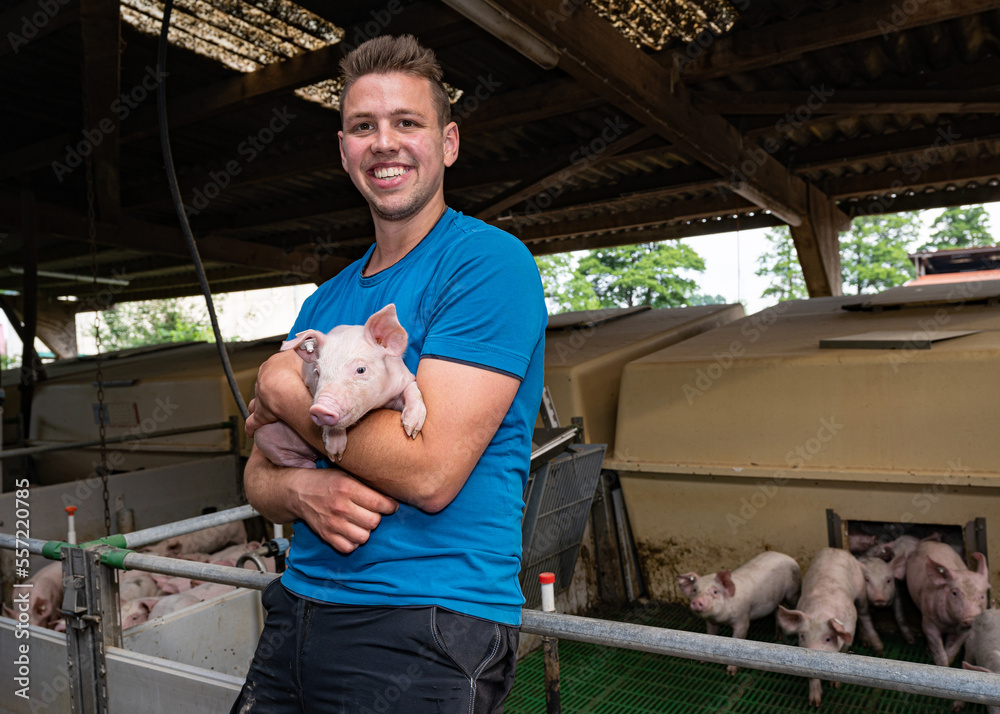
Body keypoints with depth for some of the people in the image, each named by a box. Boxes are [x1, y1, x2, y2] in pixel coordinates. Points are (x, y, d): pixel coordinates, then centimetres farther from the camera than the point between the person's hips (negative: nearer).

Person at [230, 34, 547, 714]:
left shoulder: (489, 261, -13)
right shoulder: (324, 302, 9)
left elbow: (428, 471, -22)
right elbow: (259, 474, 10)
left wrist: (287, 393, -9)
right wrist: (301, 490, -14)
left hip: (426, 631, -6)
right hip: (299, 607, 6)